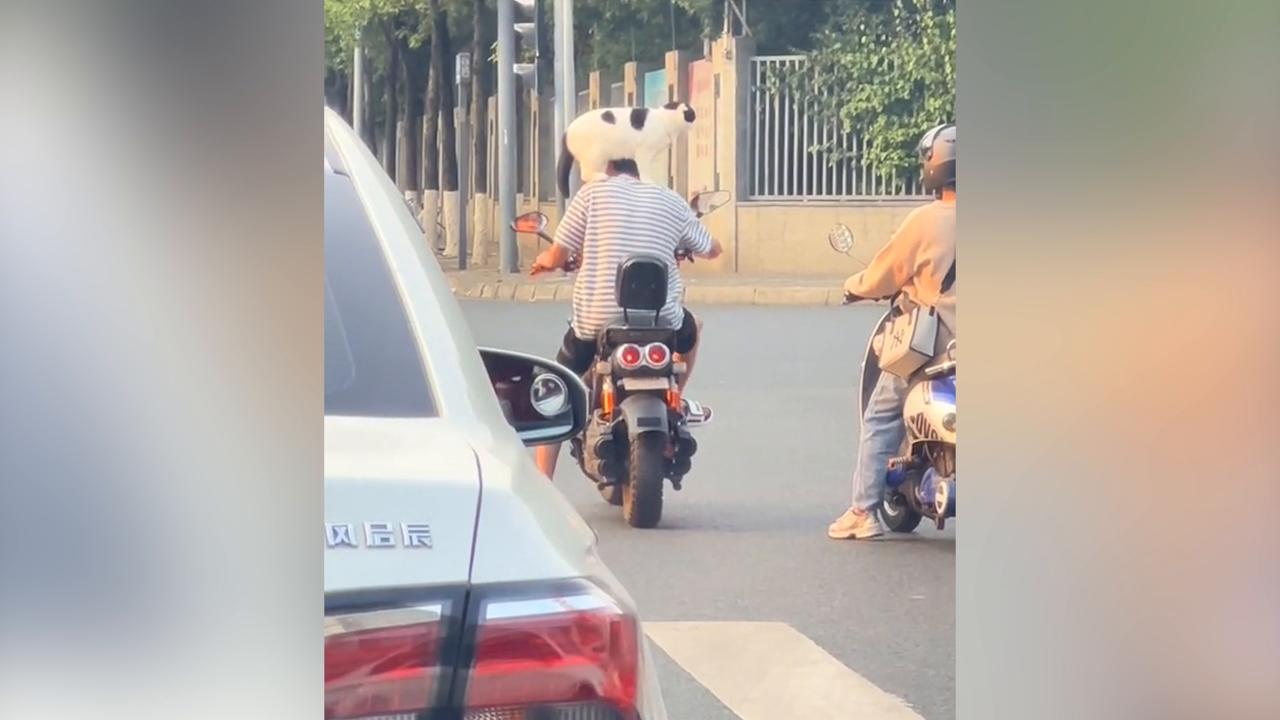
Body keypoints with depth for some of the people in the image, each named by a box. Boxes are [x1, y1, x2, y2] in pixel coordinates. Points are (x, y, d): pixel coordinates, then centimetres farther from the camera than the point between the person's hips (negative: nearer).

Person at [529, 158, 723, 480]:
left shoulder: (592, 193, 0)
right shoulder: (671, 201, 7)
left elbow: (557, 255, -2)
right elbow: (712, 250, 19)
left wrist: (544, 261, 22)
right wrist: (680, 245, 40)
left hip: (595, 319, -1)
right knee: (692, 329, 37)